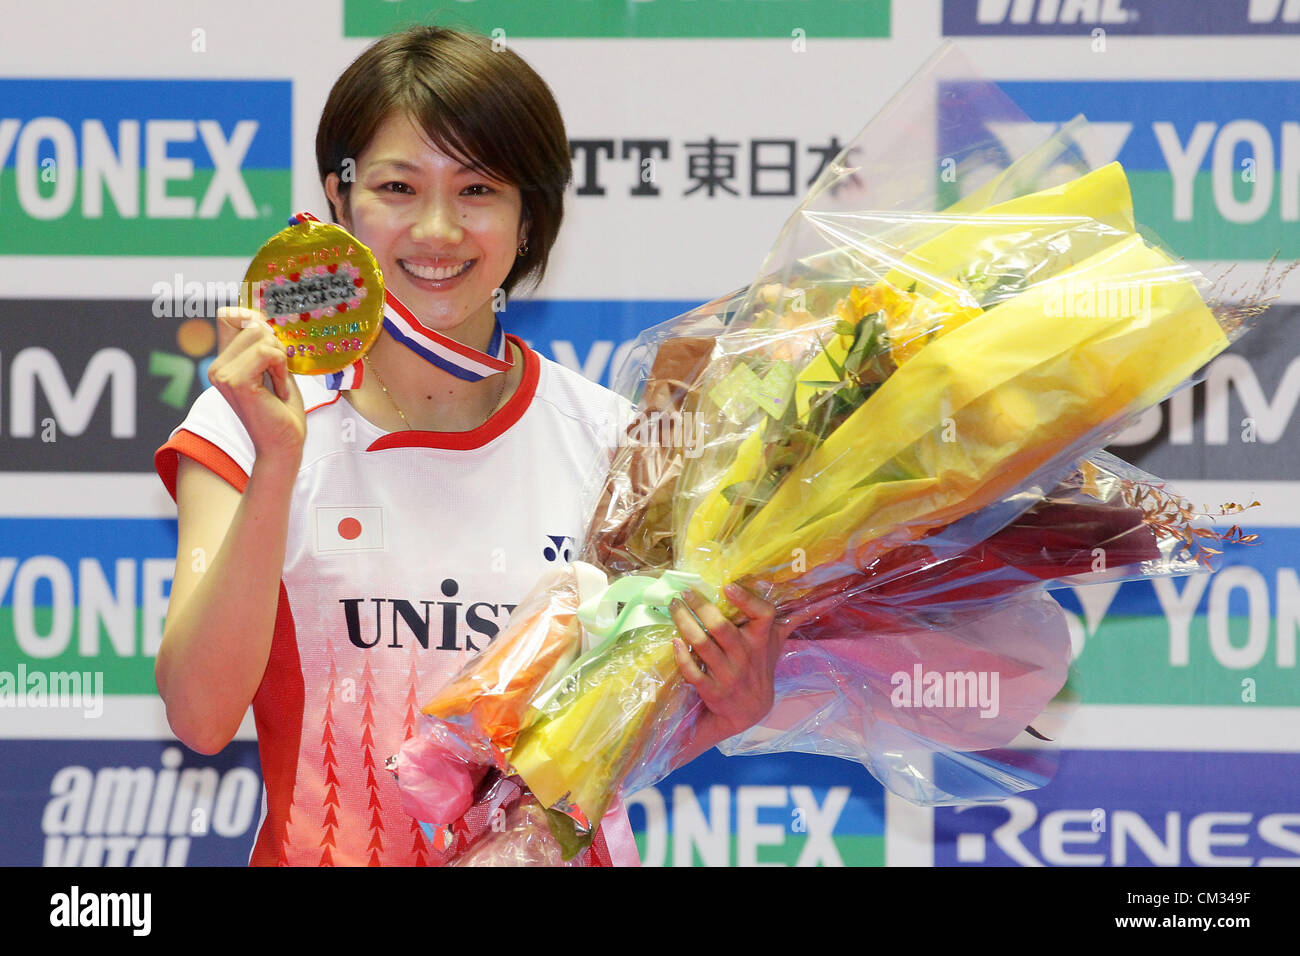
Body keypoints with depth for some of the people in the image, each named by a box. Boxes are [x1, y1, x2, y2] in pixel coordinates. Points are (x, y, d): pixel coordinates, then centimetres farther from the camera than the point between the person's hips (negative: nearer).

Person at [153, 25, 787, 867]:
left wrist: (731, 708, -8)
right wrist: (277, 468, -16)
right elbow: (201, 717, -9)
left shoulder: (610, 439, 5)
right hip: (325, 854, -2)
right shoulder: (246, 423, 1)